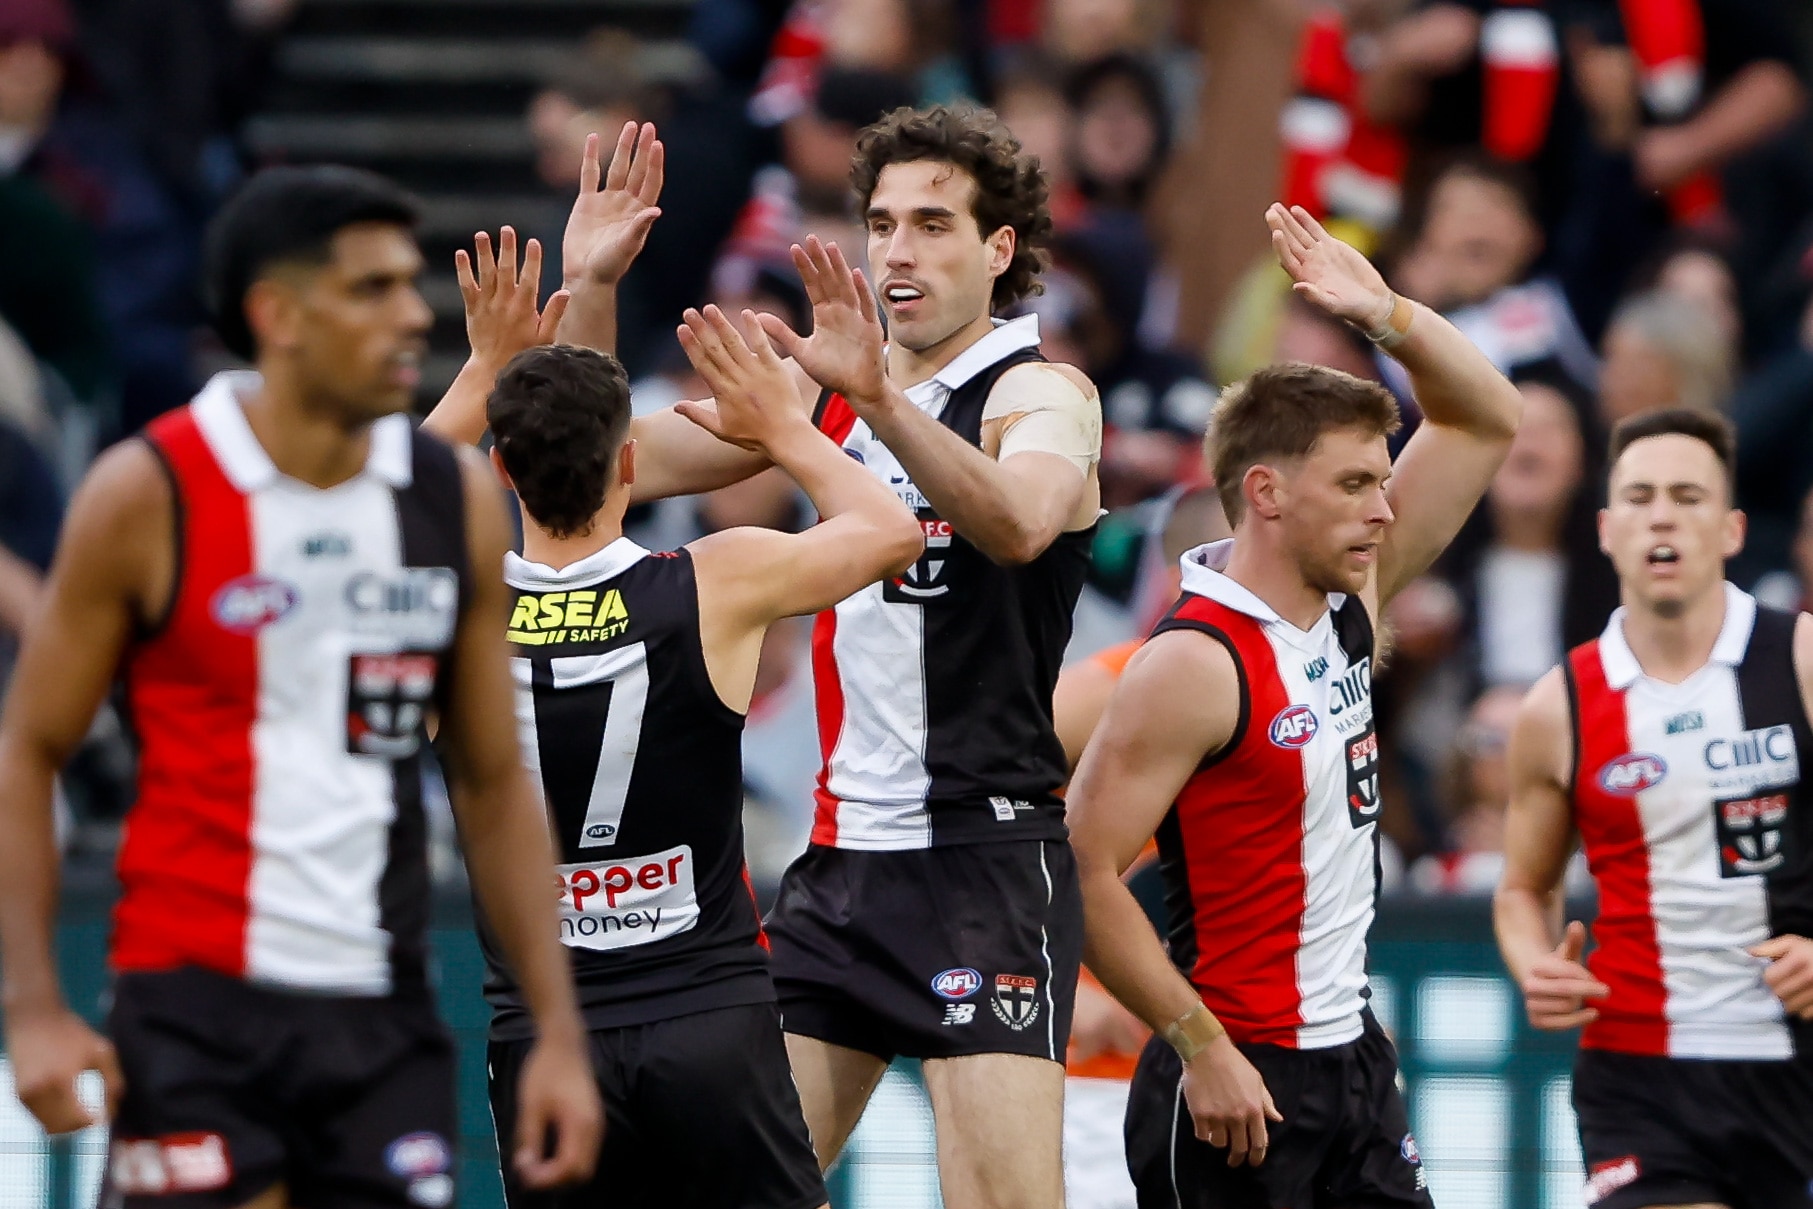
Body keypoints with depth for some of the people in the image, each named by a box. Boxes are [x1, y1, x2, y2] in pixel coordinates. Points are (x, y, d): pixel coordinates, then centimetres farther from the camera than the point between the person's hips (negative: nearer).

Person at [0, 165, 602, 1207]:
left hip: (383, 1017, 4)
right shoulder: (149, 496, -5)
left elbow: (494, 782, 13)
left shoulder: (458, 503, 7)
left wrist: (559, 1031, 7)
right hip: (196, 1003, -4)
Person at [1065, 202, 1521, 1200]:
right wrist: (1202, 1048, -20)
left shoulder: (1350, 608, 8)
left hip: (1352, 1063, 8)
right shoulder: (1195, 664, -15)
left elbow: (1484, 419, 16)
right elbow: (1084, 872, -19)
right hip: (1237, 1082, -8)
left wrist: (1387, 315, 0)